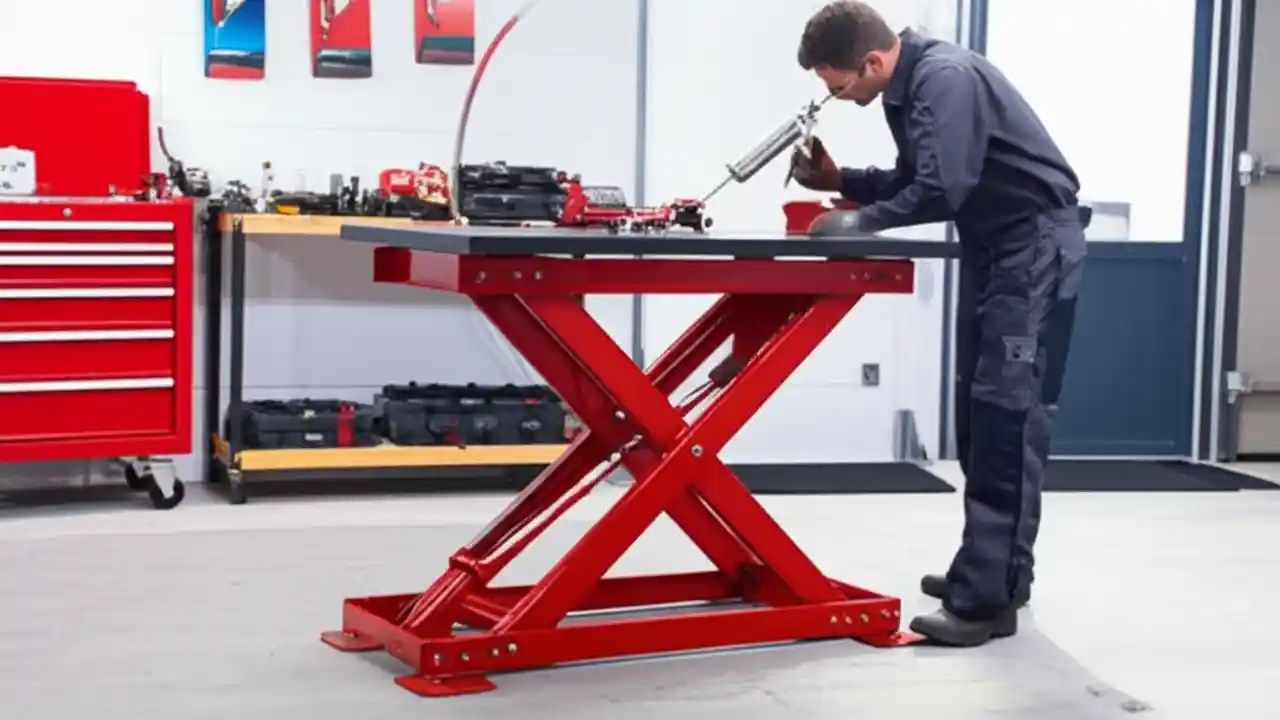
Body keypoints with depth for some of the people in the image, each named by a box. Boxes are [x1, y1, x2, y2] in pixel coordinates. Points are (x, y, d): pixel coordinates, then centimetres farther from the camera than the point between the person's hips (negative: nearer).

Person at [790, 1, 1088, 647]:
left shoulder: (947, 78, -22)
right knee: (977, 413, 13)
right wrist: (839, 180, 3)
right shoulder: (907, 89, 9)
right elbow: (911, 182, 16)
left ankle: (988, 599, -14)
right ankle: (993, 570, 24)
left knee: (1007, 417, -13)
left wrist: (861, 221, -17)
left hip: (1037, 248, -10)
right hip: (992, 250, 10)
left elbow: (940, 191, -29)